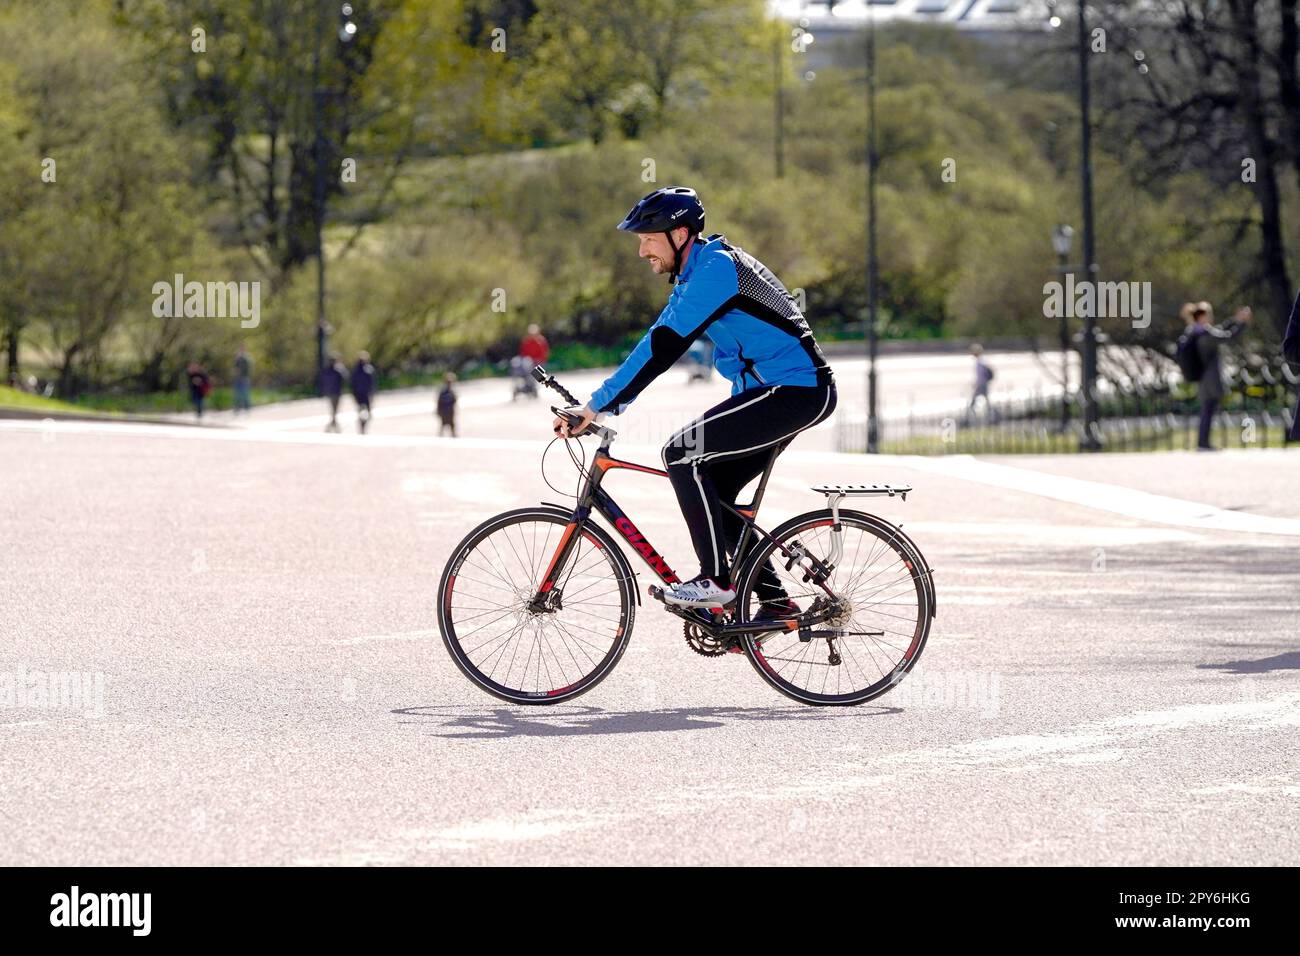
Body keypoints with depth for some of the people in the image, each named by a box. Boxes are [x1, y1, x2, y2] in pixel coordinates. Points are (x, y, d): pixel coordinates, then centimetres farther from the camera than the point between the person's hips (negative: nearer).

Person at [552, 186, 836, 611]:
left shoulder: (715, 268, -18)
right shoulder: (694, 275, 15)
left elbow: (661, 347, -23)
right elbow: (657, 340, 16)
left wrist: (595, 407, -23)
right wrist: (597, 407, 9)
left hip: (797, 390, -10)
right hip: (775, 389, 10)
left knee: (681, 454, -15)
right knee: (713, 493, 10)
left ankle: (716, 579, -10)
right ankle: (774, 600, 13)